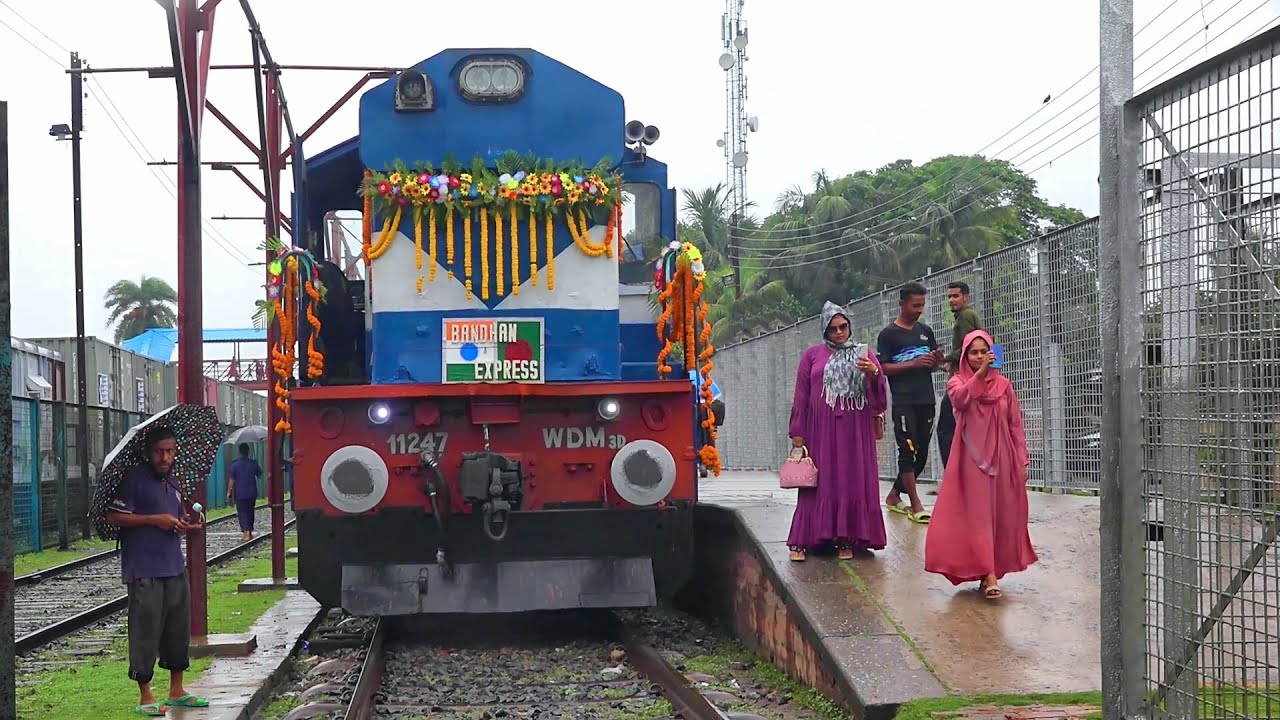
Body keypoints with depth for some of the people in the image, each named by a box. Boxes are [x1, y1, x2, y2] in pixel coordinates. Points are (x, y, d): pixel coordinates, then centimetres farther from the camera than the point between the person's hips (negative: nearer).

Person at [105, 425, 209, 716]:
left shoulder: (172, 483, 17)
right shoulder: (135, 479, -6)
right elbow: (115, 516, -13)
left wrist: (183, 525, 5)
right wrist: (155, 519, -18)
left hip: (175, 568, 8)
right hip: (144, 571, -7)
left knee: (179, 628, 11)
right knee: (146, 631, -4)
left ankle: (176, 691, 22)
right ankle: (145, 697, 4)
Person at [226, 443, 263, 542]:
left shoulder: (235, 465, -9)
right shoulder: (253, 463, -3)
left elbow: (231, 480, -10)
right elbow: (260, 475, 10)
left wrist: (229, 493, -3)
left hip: (240, 494, -3)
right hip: (252, 493, 3)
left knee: (242, 512, -1)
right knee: (250, 512, 16)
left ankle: (246, 531, -19)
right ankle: (250, 532, 24)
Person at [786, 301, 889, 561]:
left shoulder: (864, 354, 10)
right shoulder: (812, 355, 7)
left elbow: (879, 392, 4)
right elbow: (801, 396, 6)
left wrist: (873, 373, -17)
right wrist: (797, 434, 1)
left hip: (855, 431, 1)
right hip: (821, 430, -1)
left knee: (853, 482, 0)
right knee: (819, 483, -2)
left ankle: (847, 539, 6)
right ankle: (801, 540, 1)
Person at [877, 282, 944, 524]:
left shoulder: (925, 331, 15)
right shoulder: (889, 334, -2)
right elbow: (882, 368, -7)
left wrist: (936, 361, -2)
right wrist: (912, 364, -17)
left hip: (926, 401, 6)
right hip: (903, 402, -6)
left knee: (921, 454, 9)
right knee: (908, 452, -9)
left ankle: (894, 496, 24)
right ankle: (916, 507, -9)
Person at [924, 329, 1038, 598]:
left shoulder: (1003, 384, 9)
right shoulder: (957, 382, 4)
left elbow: (1015, 425, 9)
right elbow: (959, 398, -21)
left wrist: (1022, 461, 5)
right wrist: (980, 373, -32)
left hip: (1001, 458, 3)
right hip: (972, 459, -3)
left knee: (1002, 516, 4)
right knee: (977, 515, -9)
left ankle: (989, 572, 16)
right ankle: (989, 575, -14)